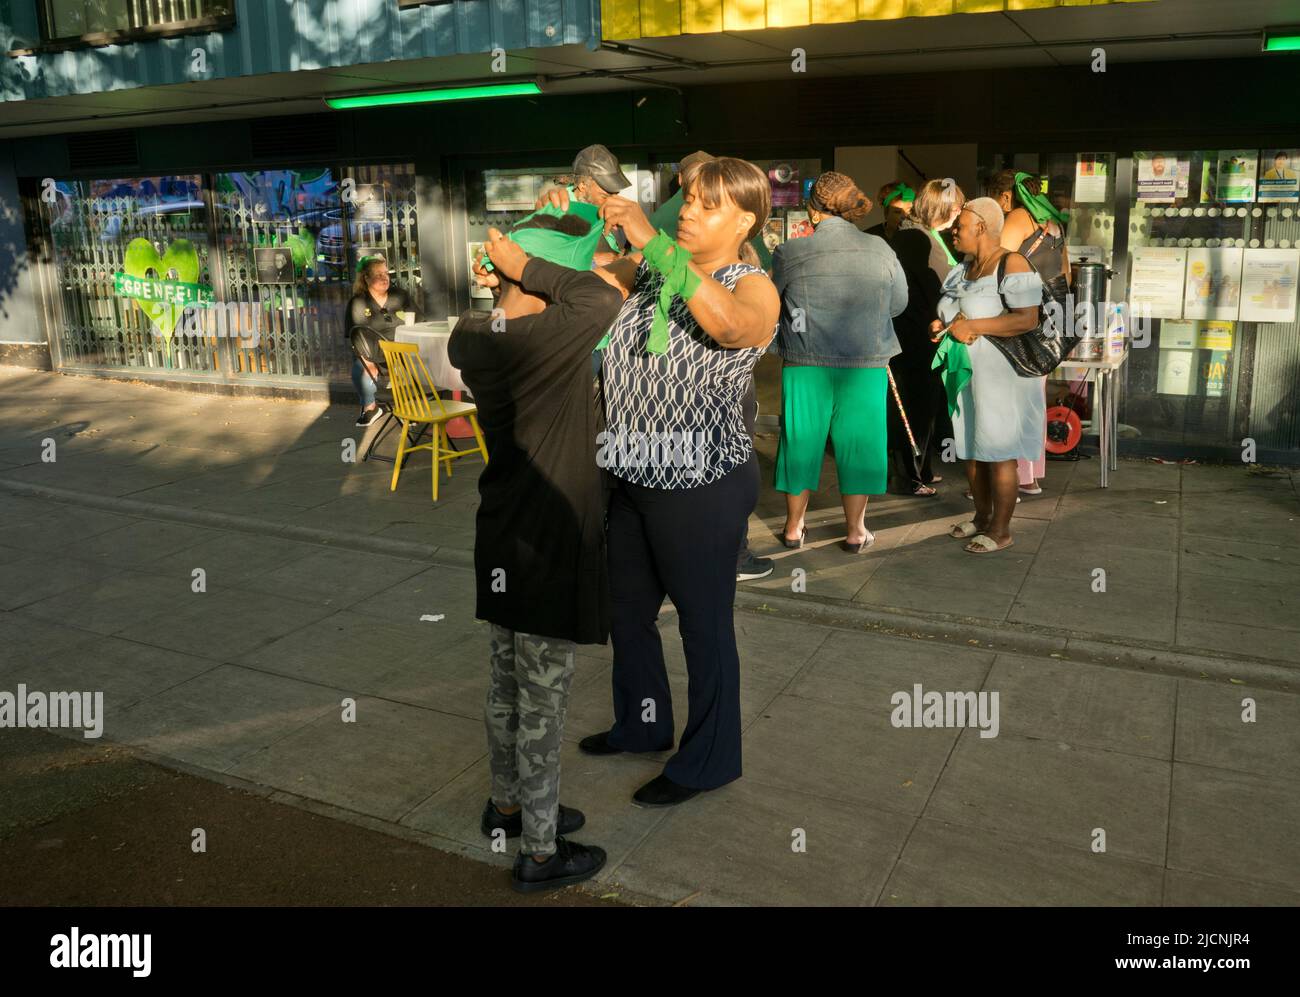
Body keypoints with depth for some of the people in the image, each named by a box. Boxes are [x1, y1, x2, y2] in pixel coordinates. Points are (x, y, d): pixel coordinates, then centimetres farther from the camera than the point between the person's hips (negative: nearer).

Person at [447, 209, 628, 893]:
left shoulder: (470, 337, 0)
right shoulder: (547, 339, -24)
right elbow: (606, 299, -10)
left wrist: (504, 282, 5)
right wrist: (523, 266, -10)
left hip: (503, 540, 8)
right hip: (547, 549, -8)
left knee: (509, 683, 23)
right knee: (542, 702, 5)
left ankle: (508, 804, 43)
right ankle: (540, 853, 21)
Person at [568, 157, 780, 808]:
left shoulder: (754, 288, -10)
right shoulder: (649, 275, 10)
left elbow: (728, 322, -34)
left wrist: (652, 241, -34)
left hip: (702, 487, -7)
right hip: (633, 478, 7)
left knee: (704, 622, 7)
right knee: (625, 608, 21)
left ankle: (709, 760, 27)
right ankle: (643, 723, 44)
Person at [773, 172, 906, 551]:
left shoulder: (789, 253, -10)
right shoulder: (880, 250, -5)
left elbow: (770, 305, 1)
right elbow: (898, 304, 6)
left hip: (806, 364, 0)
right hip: (866, 363, 0)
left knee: (802, 441, 12)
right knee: (857, 441, 11)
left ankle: (794, 527, 24)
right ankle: (855, 530, 20)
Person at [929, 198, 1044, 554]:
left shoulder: (1011, 264, -14)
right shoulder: (961, 268, 13)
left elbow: (1028, 319, -23)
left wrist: (972, 326, -23)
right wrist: (938, 325, 3)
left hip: (1000, 374, -8)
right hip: (964, 371, 8)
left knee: (997, 454, -2)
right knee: (970, 449, 14)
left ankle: (1001, 530, 8)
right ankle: (982, 517, 30)